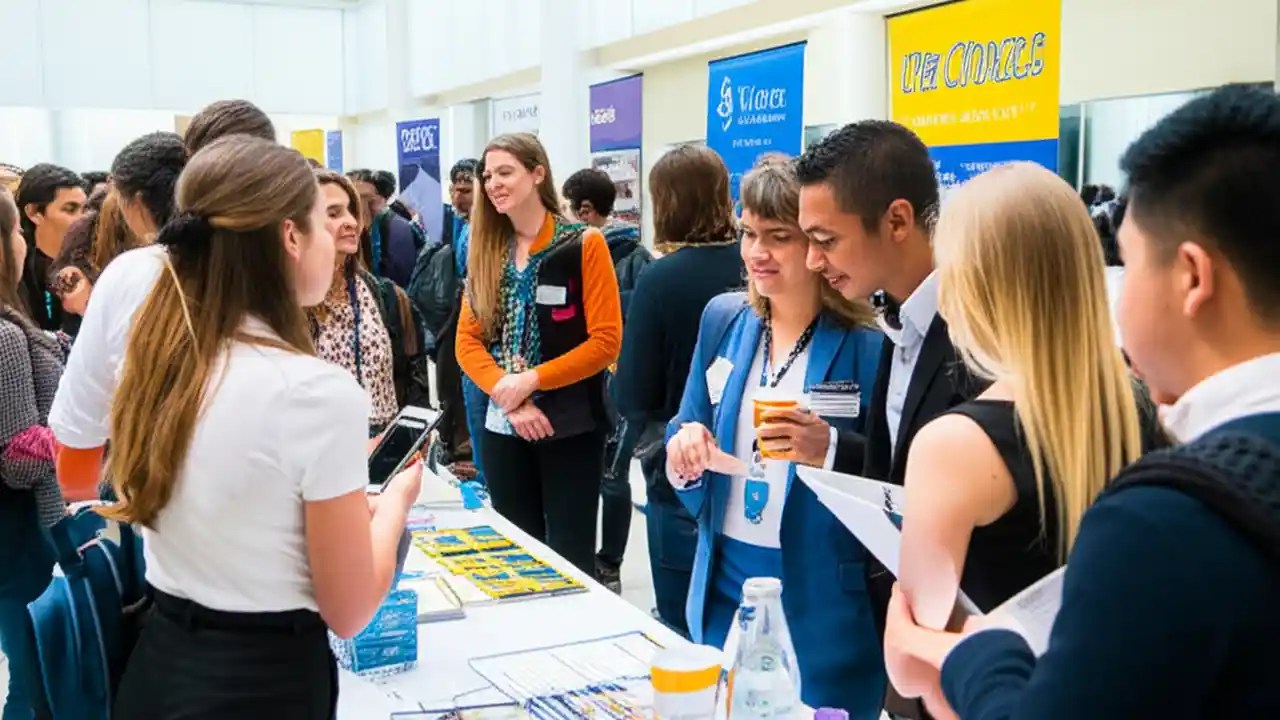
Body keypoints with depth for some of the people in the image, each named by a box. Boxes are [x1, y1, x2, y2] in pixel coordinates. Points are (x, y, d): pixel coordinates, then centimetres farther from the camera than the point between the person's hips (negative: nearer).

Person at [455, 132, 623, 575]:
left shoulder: (584, 244, -6)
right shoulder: (487, 251, 9)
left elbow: (606, 341, -11)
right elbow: (467, 340, 3)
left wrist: (530, 381, -17)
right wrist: (508, 394, -13)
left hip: (570, 427, -4)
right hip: (503, 427, 5)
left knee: (569, 557, 2)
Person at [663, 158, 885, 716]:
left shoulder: (868, 347, -13)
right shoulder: (723, 319, 2)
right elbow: (689, 429, 11)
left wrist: (829, 452, -28)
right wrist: (685, 450, -11)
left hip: (823, 603, -4)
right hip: (725, 585, 5)